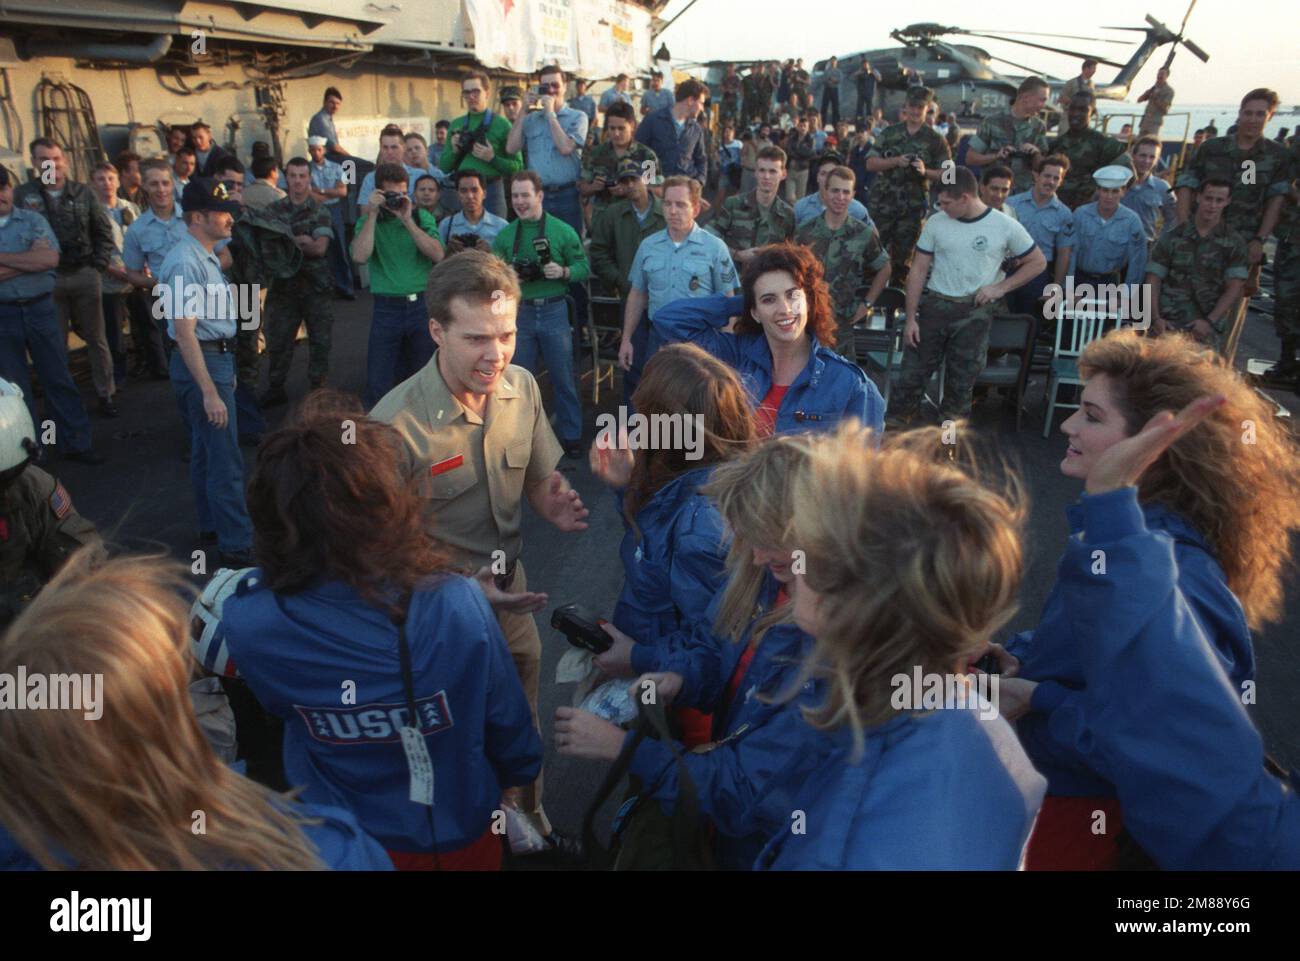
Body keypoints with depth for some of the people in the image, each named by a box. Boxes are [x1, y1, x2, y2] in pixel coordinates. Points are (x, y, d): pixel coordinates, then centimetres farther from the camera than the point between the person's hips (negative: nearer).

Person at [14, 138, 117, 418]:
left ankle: (106, 393, 20)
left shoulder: (84, 193, 3)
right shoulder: (22, 195, -4)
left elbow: (104, 232, 9)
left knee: (96, 338, 9)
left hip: (84, 275, 1)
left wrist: (99, 265, 1)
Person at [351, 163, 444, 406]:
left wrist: (407, 220, -13)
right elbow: (360, 256, -12)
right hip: (387, 308, -1)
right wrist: (372, 214, -10)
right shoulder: (368, 221, 6)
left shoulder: (422, 218, 6)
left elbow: (437, 255, -10)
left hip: (422, 304, 1)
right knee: (378, 382, -2)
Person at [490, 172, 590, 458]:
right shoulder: (504, 235, 6)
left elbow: (584, 267, -1)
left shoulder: (563, 231, -2)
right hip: (518, 313, 3)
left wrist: (563, 272, -20)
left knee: (563, 378, 4)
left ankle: (571, 436, 16)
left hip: (554, 310, -3)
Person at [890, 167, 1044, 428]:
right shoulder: (936, 222, -1)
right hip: (934, 306, 1)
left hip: (975, 312, -1)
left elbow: (1038, 263, 6)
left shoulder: (1006, 226, -5)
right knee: (912, 373, 1)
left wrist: (1001, 288, -6)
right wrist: (911, 318, -3)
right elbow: (919, 270, 2)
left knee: (961, 384, 6)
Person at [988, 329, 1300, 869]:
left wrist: (1038, 704, -27)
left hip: (1094, 813, -8)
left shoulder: (1166, 571, -30)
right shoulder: (1115, 531, 0)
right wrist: (1020, 659, -4)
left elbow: (1166, 735, -34)